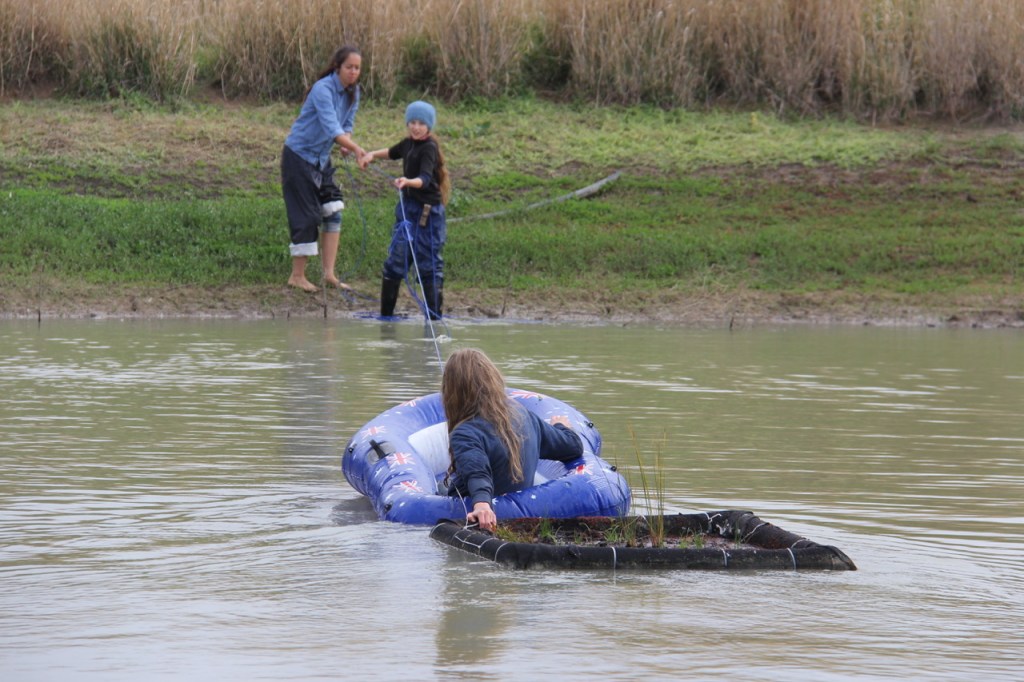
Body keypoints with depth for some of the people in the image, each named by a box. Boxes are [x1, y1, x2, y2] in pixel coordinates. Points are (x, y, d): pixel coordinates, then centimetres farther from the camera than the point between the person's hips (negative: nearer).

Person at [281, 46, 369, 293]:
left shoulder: (352, 93, 1)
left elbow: (346, 125, 7)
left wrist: (346, 143, -15)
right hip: (298, 155, -8)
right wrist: (355, 148, -47)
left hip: (322, 158, 8)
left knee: (333, 210, 1)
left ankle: (329, 273, 5)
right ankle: (297, 276, 6)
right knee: (306, 216, -5)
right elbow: (331, 127, -36)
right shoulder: (323, 89, -25)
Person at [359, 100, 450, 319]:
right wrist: (372, 155, 22)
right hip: (408, 208, 8)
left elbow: (425, 179, -31)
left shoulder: (429, 148, -15)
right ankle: (386, 313, 16)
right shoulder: (409, 143, 9)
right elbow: (393, 152, 34)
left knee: (429, 264, -4)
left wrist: (408, 182, -49)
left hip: (428, 212, -8)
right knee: (396, 259, 9)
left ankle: (434, 316, 2)